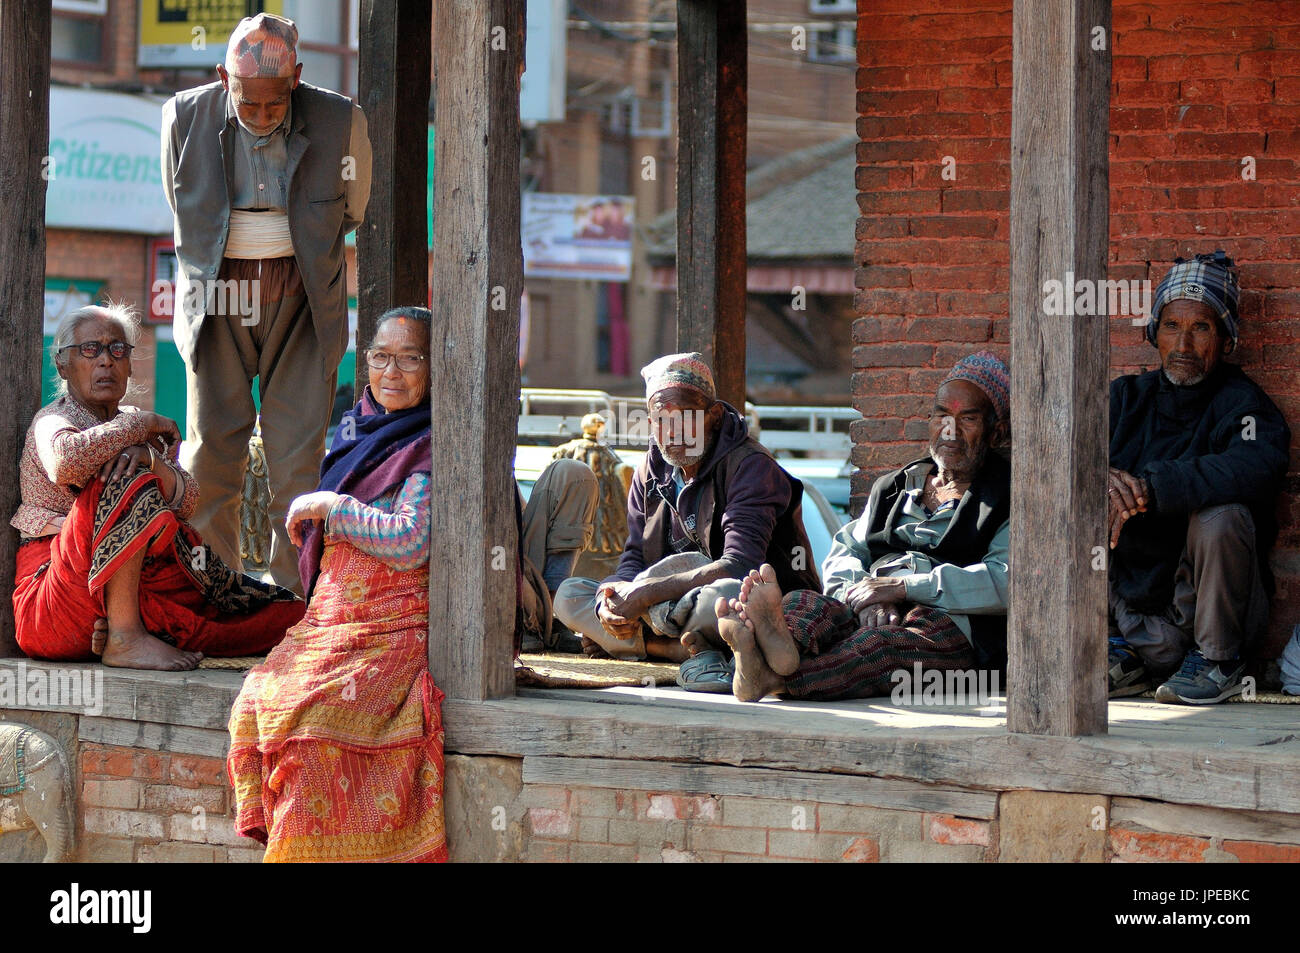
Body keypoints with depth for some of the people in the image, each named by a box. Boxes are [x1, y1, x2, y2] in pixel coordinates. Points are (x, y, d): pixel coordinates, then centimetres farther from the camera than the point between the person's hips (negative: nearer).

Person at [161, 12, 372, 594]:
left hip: (302, 305, -1)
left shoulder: (340, 121, -7)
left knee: (299, 462, -5)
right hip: (215, 303, 1)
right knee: (210, 455, -1)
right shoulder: (184, 117, -4)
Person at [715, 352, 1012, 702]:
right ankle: (781, 644, -68)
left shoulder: (1009, 499, 12)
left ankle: (772, 677, -66)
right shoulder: (893, 487, 32)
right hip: (872, 616, 5)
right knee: (803, 604, -29)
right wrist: (865, 597, -6)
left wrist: (902, 587, -12)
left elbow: (1005, 582, -7)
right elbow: (844, 553, 21)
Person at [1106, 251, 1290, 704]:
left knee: (1222, 515, -31)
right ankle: (1126, 657, 2)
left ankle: (1218, 661, -8)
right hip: (1133, 609, 4)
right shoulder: (1128, 396, 9)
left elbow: (1256, 467, -30)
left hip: (1210, 611, -4)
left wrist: (1146, 489, -37)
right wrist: (1100, 482, -28)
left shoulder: (1241, 404, -6)